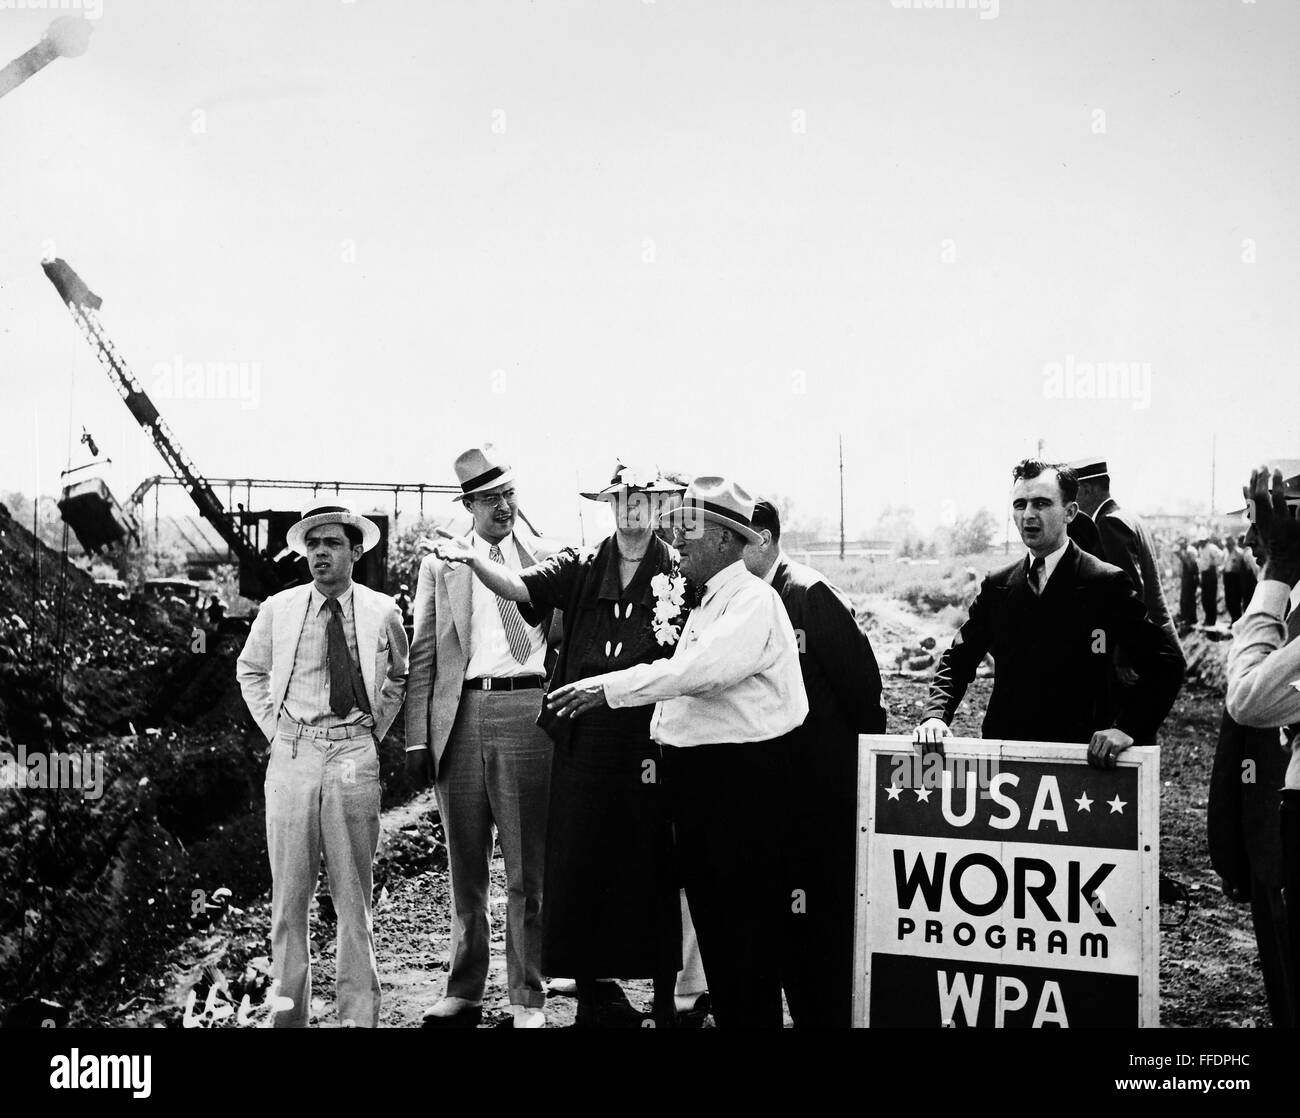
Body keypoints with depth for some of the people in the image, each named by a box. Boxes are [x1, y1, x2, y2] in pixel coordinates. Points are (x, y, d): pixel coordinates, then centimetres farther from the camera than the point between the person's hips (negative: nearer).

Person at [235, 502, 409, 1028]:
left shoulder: (382, 612, 4)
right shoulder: (278, 610, 4)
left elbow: (398, 678, 22)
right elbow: (250, 671, 21)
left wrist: (375, 728, 10)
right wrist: (273, 727, 9)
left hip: (354, 754, 0)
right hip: (291, 752, 0)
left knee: (353, 895, 3)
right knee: (289, 894, 2)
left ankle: (359, 1013, 10)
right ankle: (289, 1009, 11)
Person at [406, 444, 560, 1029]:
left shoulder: (545, 558, 10)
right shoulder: (439, 566, 10)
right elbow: (422, 657, 8)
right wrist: (417, 738, 0)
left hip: (526, 711, -1)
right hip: (459, 712, 1)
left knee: (526, 871, 1)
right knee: (465, 870, 9)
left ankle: (528, 999, 9)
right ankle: (463, 993, 19)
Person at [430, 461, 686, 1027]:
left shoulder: (681, 571, 1)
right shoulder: (580, 567, 8)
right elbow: (517, 587, -5)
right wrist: (470, 559, -22)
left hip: (652, 739, -2)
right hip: (583, 740, 2)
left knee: (653, 869, 3)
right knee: (578, 866, 6)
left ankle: (665, 1000, 14)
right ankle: (591, 993, 18)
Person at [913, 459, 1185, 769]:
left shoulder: (1107, 584, -3)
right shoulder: (996, 586, 12)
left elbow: (1164, 665, -6)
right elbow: (958, 659, 15)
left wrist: (1126, 728, -19)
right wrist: (935, 715, -4)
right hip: (1002, 752, 4)